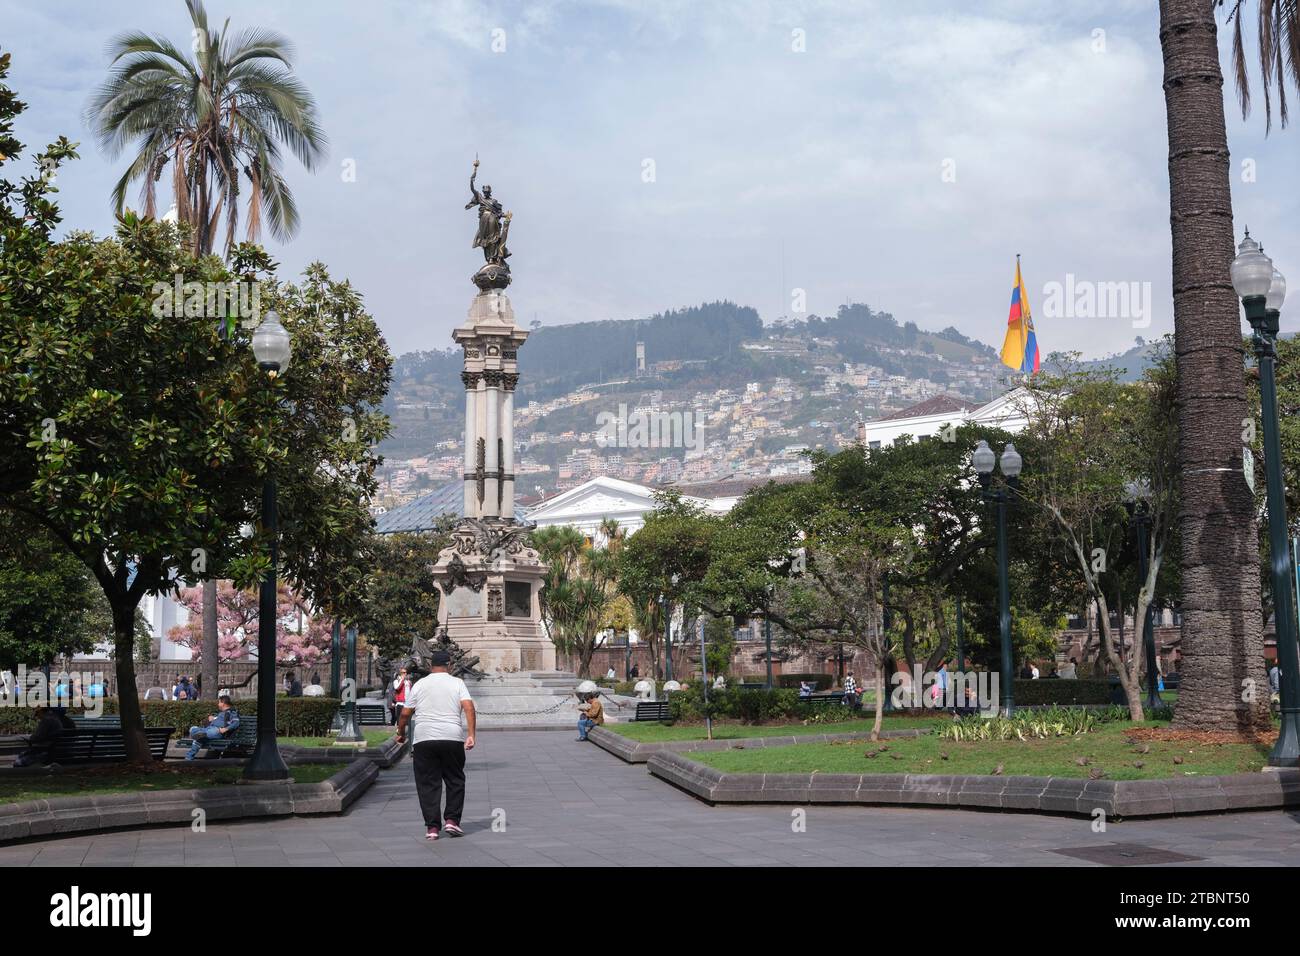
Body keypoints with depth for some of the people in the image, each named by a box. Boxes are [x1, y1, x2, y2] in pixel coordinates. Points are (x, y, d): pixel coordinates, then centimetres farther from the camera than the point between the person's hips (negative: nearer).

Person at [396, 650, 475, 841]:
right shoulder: (457, 683, 7)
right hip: (452, 739, 0)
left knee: (428, 784, 4)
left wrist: (401, 732, 24)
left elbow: (405, 713, 8)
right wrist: (471, 735, -10)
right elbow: (468, 707, -7)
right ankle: (452, 820, 5)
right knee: (455, 781, 13)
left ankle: (432, 827, 0)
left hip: (423, 739, 0)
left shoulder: (419, 684, 9)